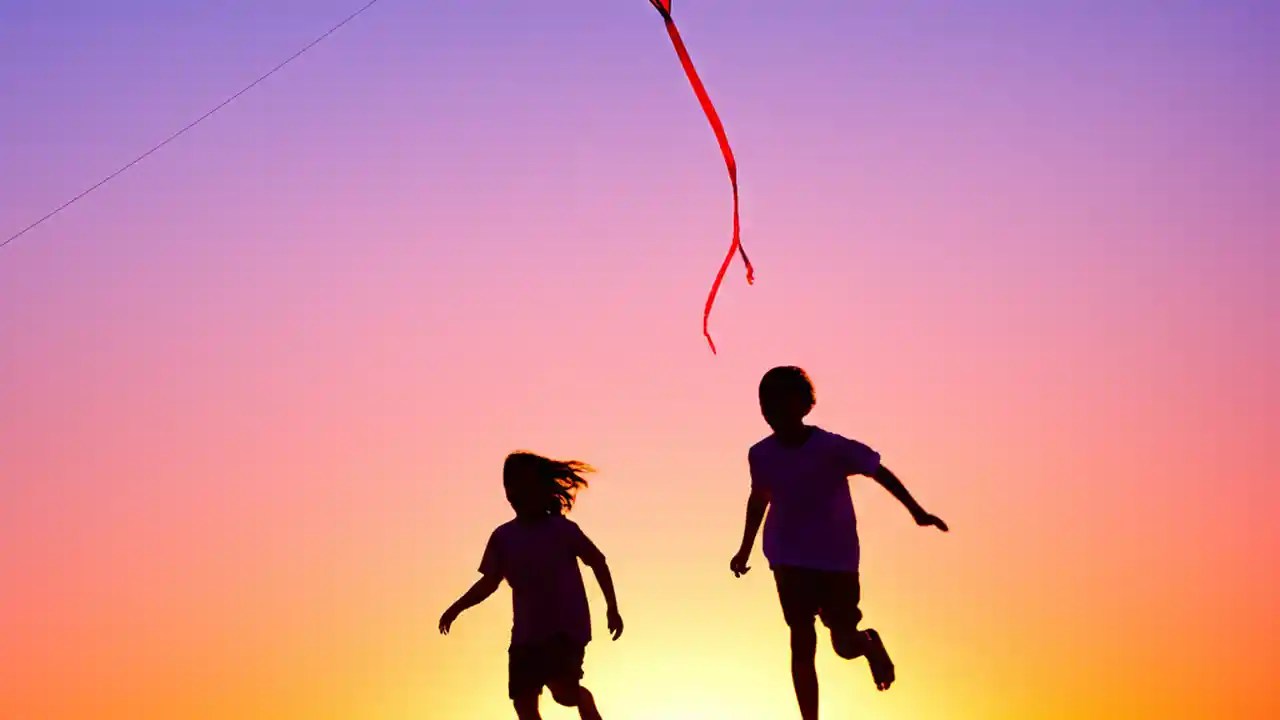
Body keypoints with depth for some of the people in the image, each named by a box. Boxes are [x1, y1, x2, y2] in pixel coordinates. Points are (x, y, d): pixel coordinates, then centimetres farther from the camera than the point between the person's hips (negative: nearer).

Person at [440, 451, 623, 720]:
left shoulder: (561, 529, -4)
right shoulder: (503, 536, 5)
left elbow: (598, 562, 3)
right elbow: (489, 582, 10)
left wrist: (612, 609, 3)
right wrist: (456, 608, -1)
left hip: (567, 627, -4)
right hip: (527, 632, 5)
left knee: (564, 690, -21)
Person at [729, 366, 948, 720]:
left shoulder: (832, 447, -16)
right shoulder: (761, 455, -4)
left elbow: (879, 471, -5)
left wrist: (916, 511, -5)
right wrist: (745, 549, 16)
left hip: (837, 560, -2)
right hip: (789, 563, 2)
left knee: (845, 643, 2)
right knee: (802, 642, -7)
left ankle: (870, 643, 40)